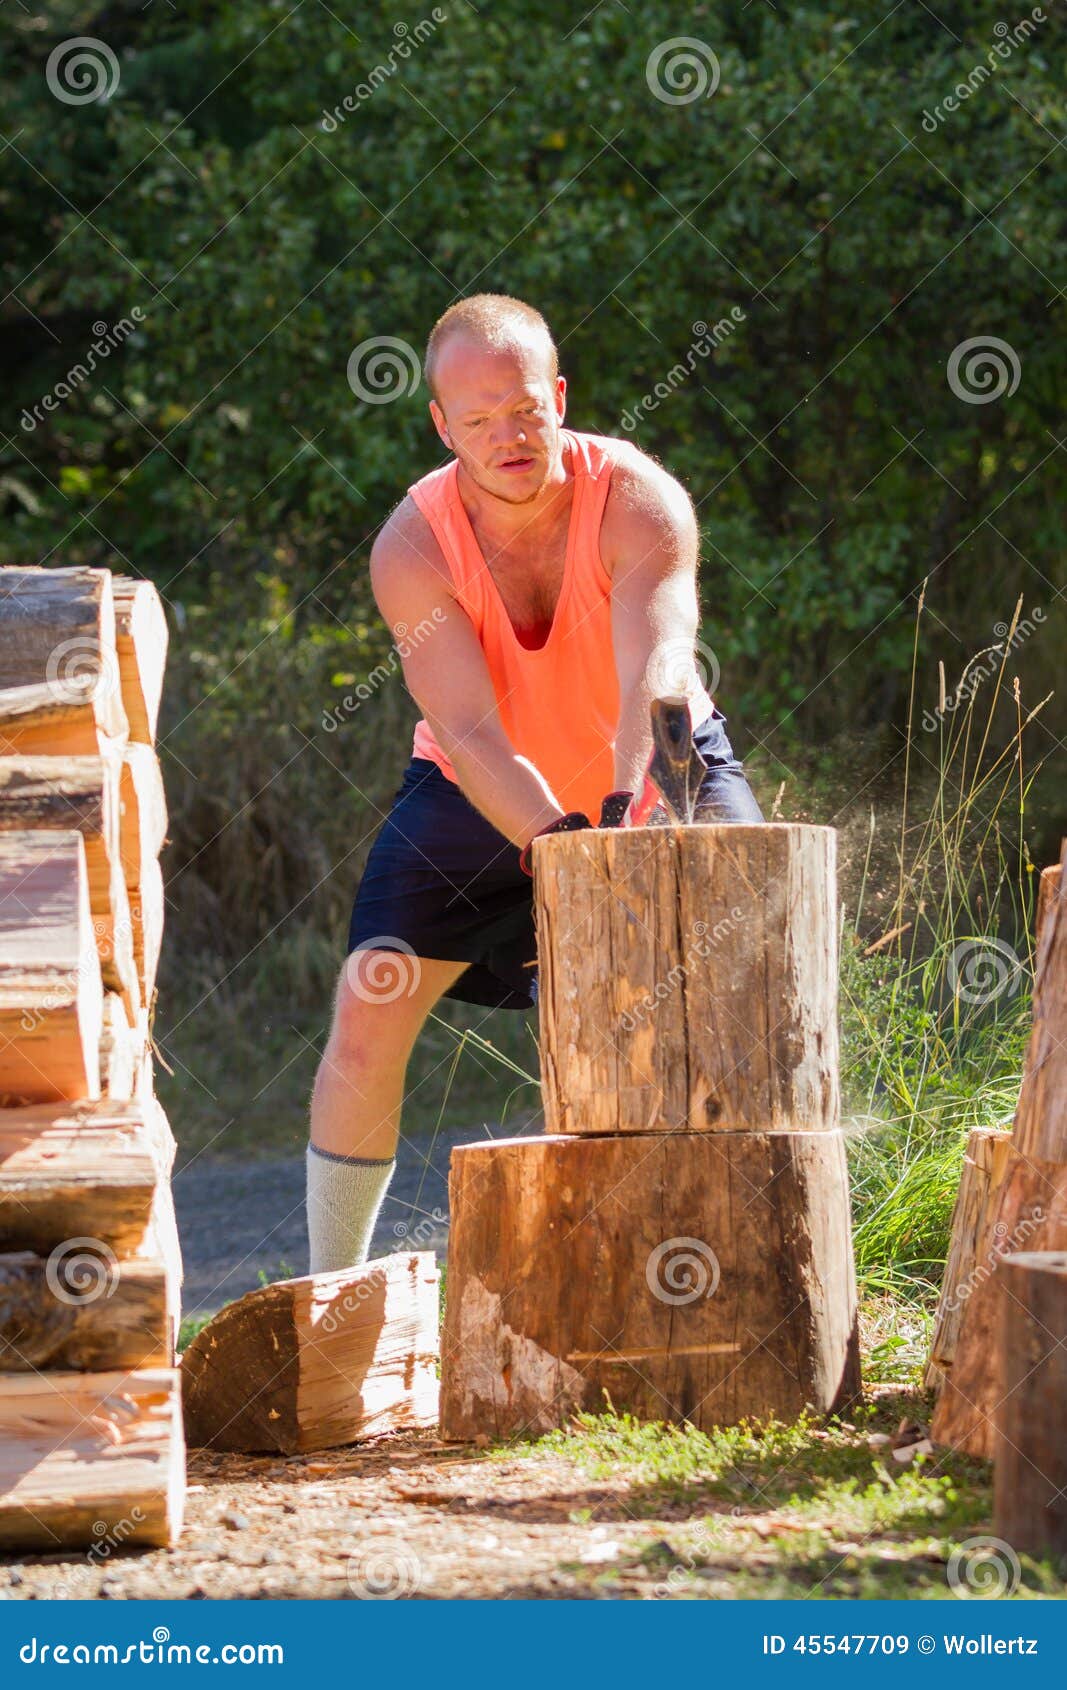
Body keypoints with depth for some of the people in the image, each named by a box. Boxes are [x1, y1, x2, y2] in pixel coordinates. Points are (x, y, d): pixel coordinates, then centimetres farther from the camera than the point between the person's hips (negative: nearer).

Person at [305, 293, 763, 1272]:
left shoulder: (638, 502, -28)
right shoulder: (412, 548, -26)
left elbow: (658, 675, -43)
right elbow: (470, 733, -35)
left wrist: (626, 809, -61)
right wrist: (557, 844, -52)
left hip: (649, 778, 0)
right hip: (477, 793, 0)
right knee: (367, 1013, -10)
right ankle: (332, 1291, 4)